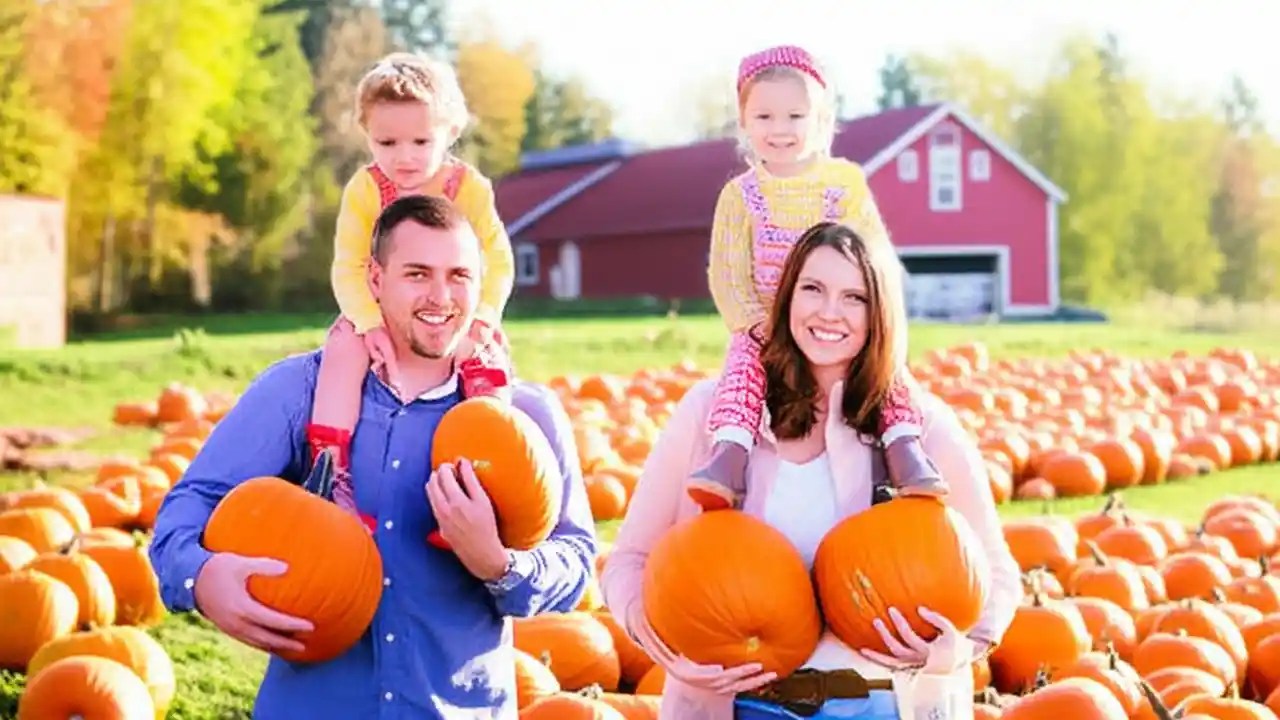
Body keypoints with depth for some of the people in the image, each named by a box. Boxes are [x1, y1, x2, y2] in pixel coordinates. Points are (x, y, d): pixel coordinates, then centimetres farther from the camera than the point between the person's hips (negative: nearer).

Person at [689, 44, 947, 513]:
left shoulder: (846, 182, 3)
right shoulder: (740, 194, 3)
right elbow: (727, 271, -1)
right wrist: (755, 323, -18)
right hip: (766, 326, 0)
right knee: (744, 361, -30)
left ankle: (904, 449, -29)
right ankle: (729, 457, -44)